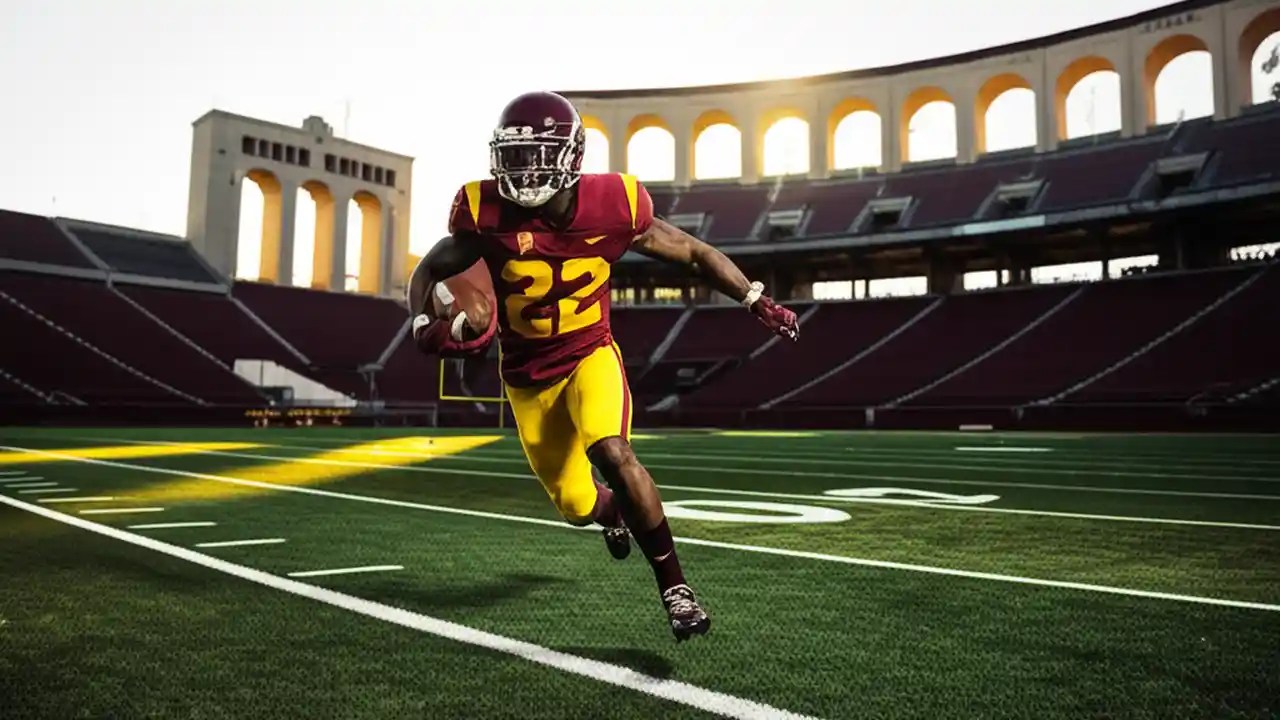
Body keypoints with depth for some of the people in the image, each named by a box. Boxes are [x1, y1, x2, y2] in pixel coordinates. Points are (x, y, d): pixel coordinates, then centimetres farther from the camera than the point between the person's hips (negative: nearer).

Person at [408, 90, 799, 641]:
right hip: (527, 374, 2)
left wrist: (758, 302, -4)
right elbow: (427, 274, -4)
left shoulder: (611, 206, -18)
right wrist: (428, 327, -25)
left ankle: (673, 585, -15)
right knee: (576, 504, 9)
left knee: (612, 454, -31)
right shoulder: (487, 212, -18)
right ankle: (612, 512, 50)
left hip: (589, 355, -1)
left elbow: (695, 253, -3)